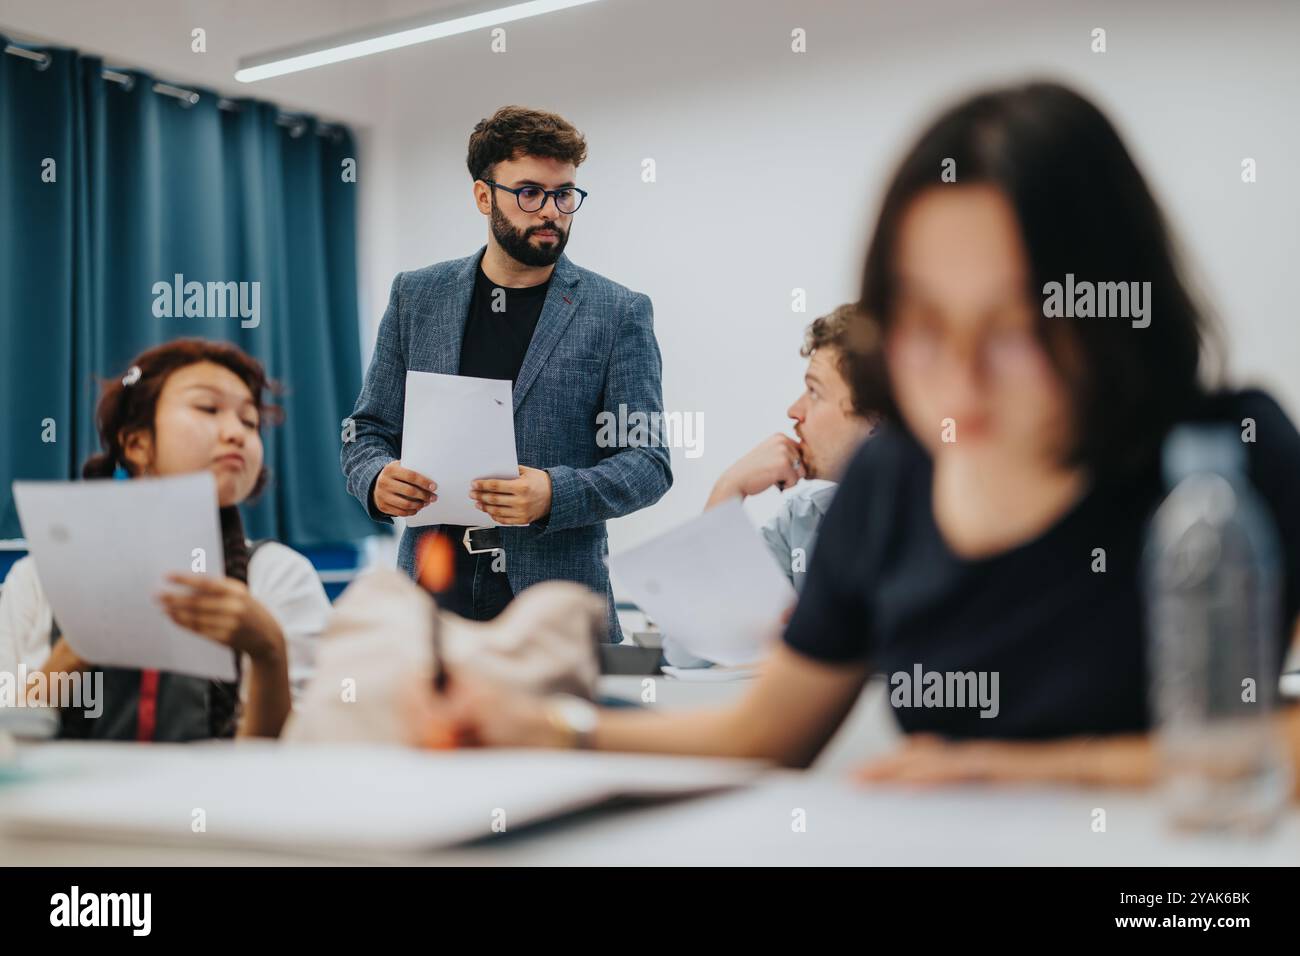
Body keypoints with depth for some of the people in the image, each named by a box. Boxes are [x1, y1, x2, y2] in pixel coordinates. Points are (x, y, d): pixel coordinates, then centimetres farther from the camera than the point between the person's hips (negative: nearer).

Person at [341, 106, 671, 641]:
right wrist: (377, 480, -11)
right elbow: (368, 431, 13)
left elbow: (648, 461, -2)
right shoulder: (416, 296, 9)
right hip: (433, 597, 2)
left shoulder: (618, 313, 1)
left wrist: (554, 495, -20)